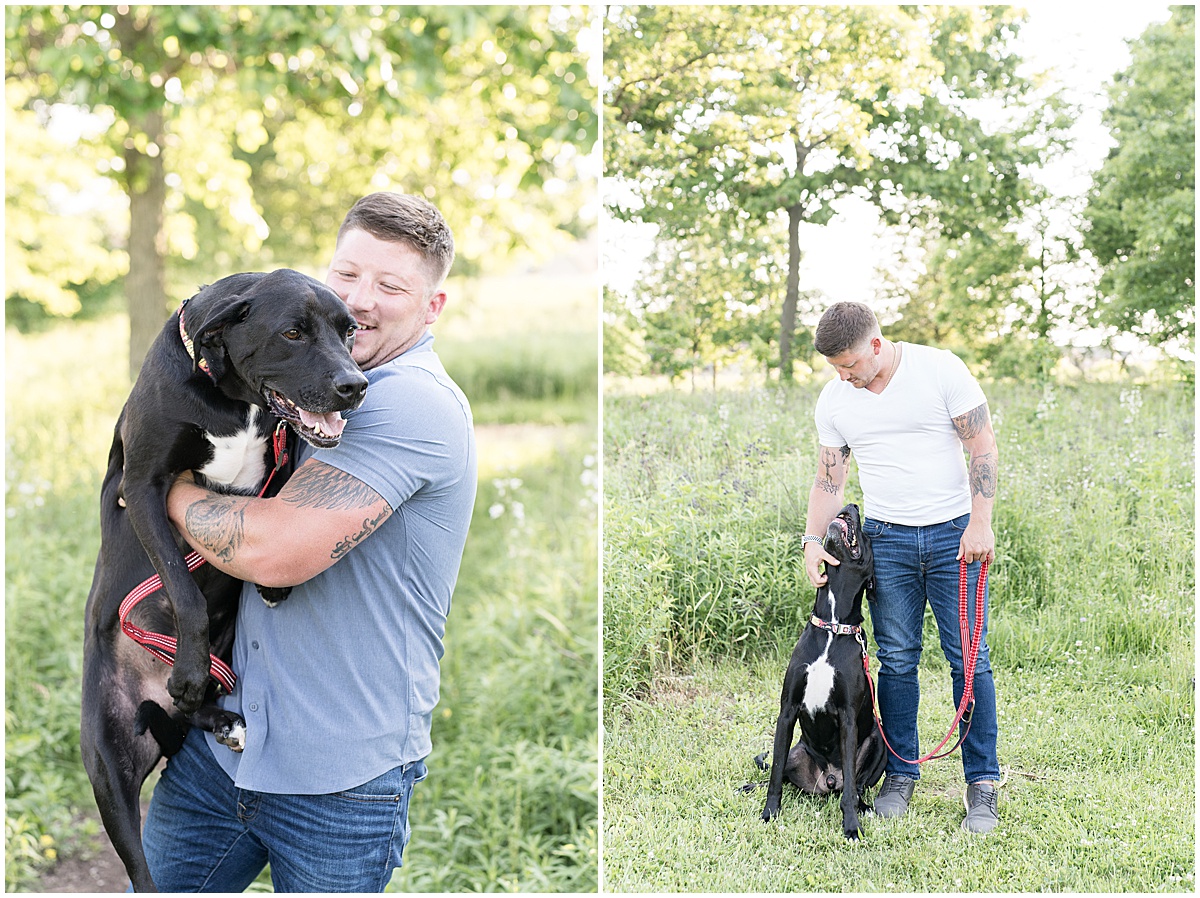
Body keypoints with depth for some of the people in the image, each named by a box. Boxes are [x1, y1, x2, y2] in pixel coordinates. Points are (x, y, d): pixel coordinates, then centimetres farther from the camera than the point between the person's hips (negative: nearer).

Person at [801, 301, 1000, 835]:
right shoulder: (834, 400, 3)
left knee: (969, 659, -2)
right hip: (886, 539, 3)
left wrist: (980, 524, -13)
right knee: (897, 660, 4)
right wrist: (813, 539, -3)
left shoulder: (940, 369, -9)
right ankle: (901, 774, 17)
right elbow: (829, 479, 10)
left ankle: (983, 783, 7)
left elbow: (983, 446, -7)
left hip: (954, 532, -3)